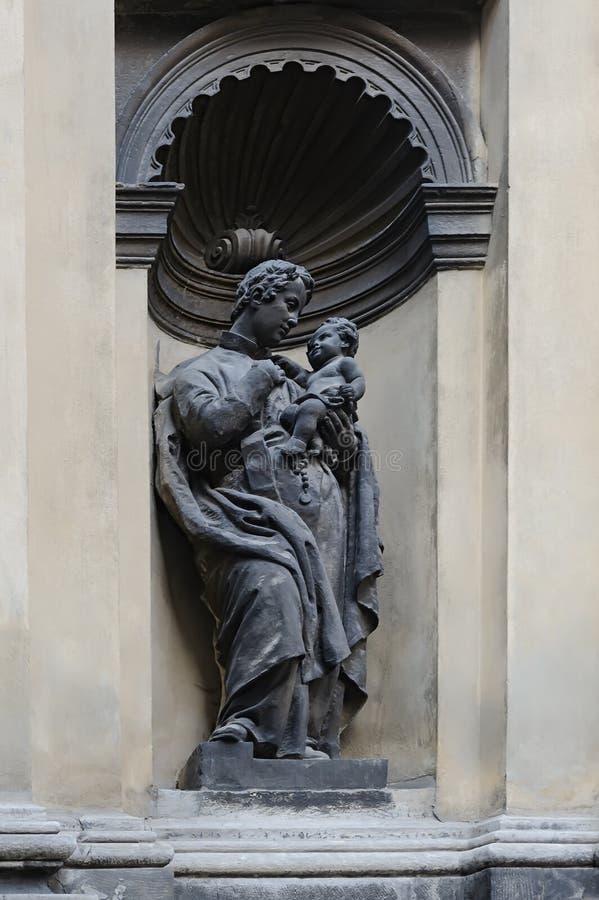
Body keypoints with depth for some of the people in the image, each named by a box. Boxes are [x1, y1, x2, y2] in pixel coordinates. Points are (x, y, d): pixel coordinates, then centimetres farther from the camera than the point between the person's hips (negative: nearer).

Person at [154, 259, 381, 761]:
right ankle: (248, 723, -35)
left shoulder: (288, 380, 35)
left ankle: (308, 738, -19)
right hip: (245, 513, -6)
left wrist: (335, 433, 8)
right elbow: (210, 426, -6)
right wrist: (257, 383, 5)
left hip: (306, 511, 6)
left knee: (321, 613, -14)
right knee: (272, 586, -33)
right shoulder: (203, 371, 17)